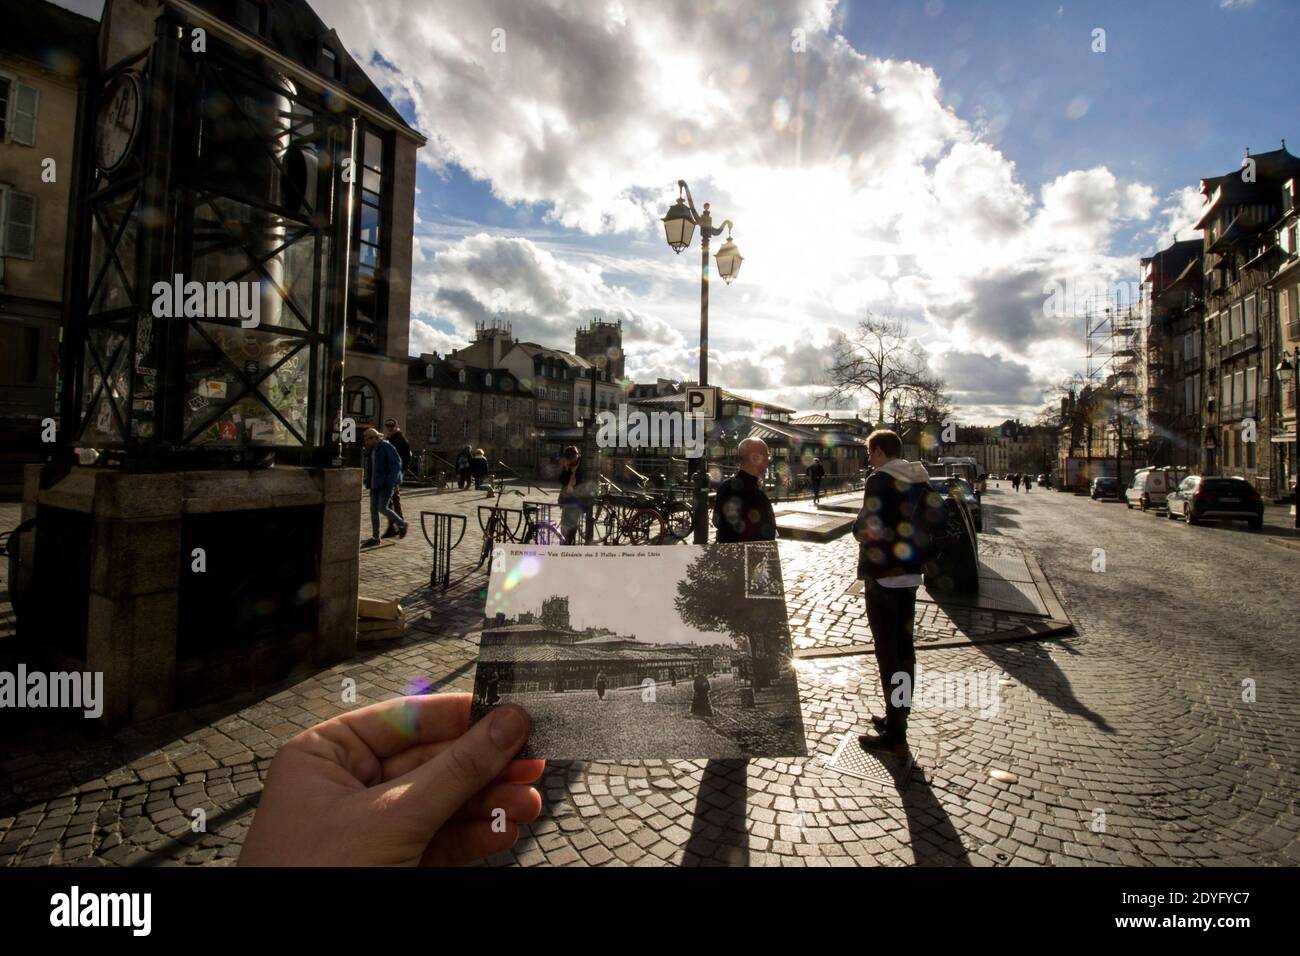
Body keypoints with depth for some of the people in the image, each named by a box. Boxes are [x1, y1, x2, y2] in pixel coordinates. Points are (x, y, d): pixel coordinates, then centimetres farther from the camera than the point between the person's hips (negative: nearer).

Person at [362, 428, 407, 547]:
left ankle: (402, 524, 11)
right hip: (375, 483, 8)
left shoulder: (387, 447, -12)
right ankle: (375, 537, 10)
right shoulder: (371, 449, 12)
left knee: (382, 508, -12)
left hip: (386, 483, -8)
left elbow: (396, 463, -17)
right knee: (373, 509, 4)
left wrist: (390, 481, -22)